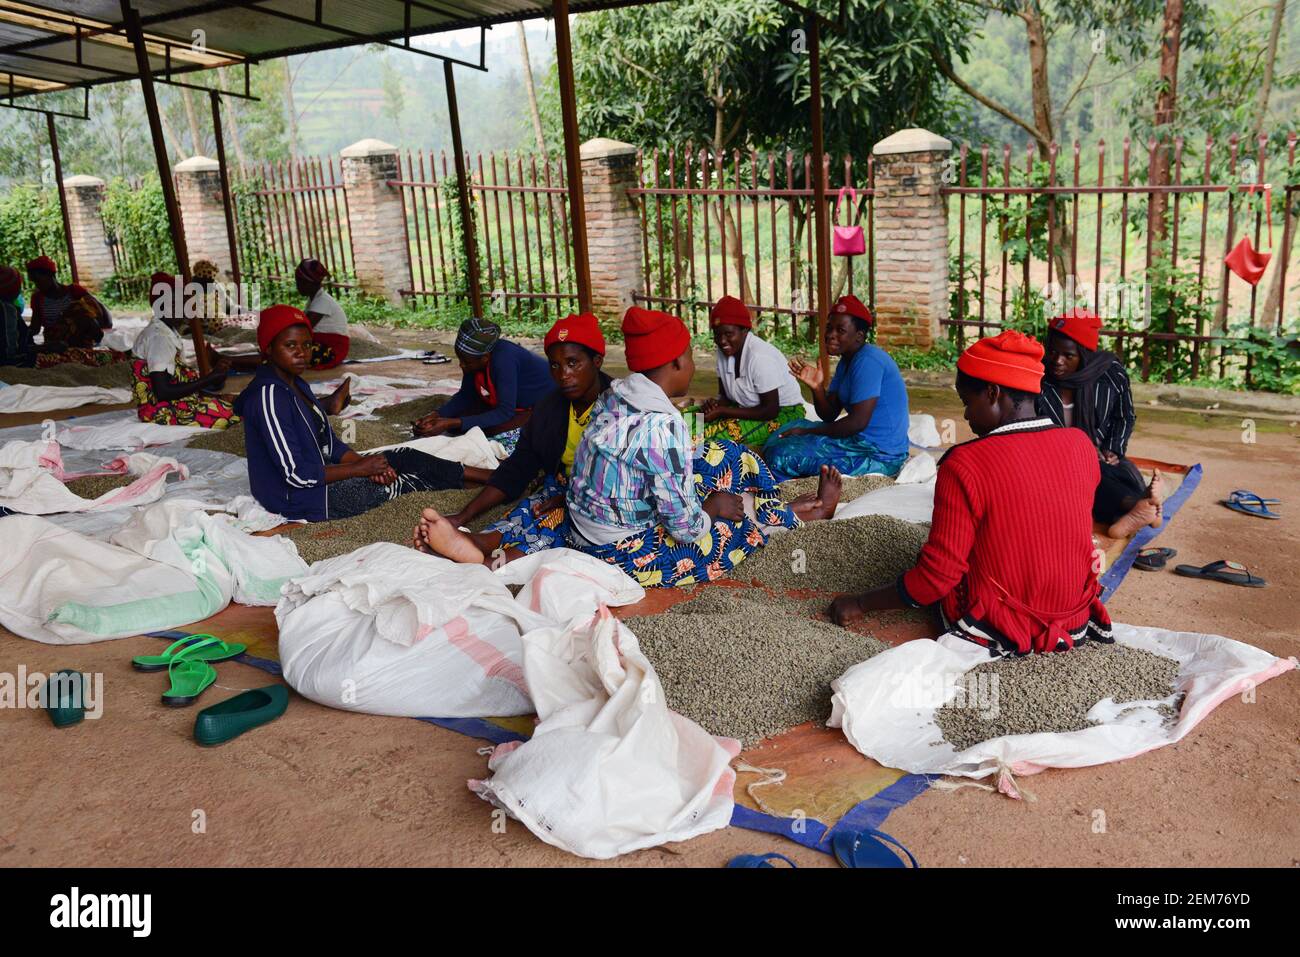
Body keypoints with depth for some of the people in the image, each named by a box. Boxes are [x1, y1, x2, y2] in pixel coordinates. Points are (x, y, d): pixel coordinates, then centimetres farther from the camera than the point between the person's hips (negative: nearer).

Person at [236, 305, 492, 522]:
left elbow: (329, 443, 10)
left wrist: (364, 463, -9)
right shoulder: (268, 396, -23)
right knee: (410, 484, -6)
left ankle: (486, 475, 13)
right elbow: (295, 474, -26)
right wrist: (360, 468, -18)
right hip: (303, 499, -9)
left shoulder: (295, 384, 8)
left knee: (406, 457, 4)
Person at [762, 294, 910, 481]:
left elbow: (858, 421, -24)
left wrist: (807, 432, -15)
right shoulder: (846, 362, 14)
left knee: (781, 456, -17)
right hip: (860, 440, 10)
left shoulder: (867, 361, -17)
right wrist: (816, 387, -10)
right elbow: (829, 415, 10)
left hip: (879, 453, -10)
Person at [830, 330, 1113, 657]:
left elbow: (937, 576, -20)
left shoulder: (964, 465, -23)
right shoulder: (1082, 445, -6)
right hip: (1076, 623, 5)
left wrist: (859, 604, -7)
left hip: (997, 631, -4)